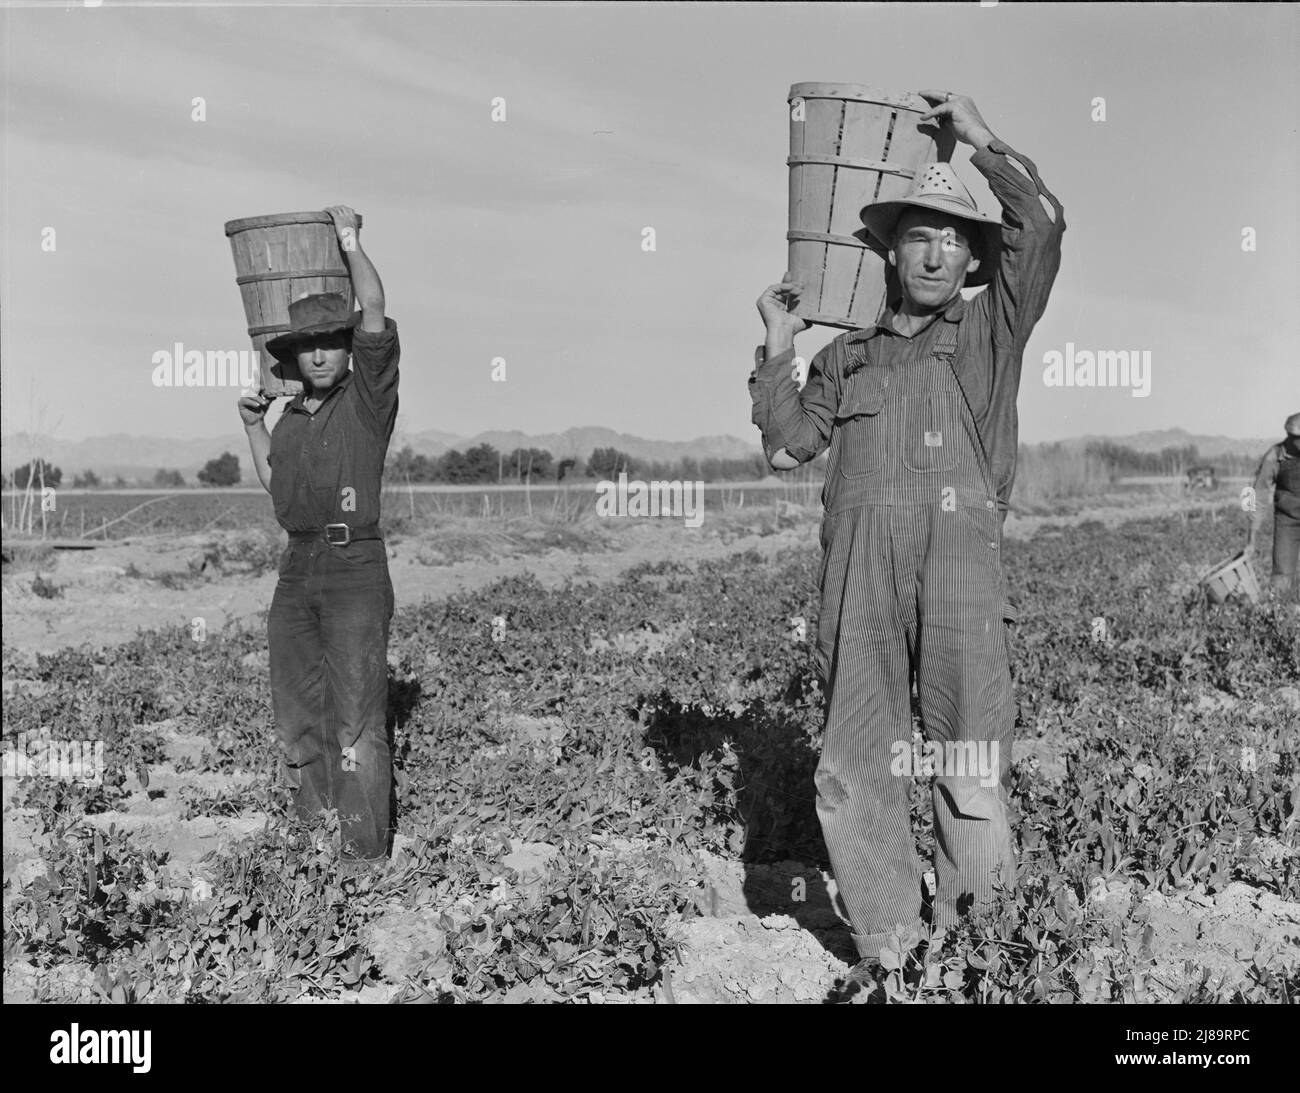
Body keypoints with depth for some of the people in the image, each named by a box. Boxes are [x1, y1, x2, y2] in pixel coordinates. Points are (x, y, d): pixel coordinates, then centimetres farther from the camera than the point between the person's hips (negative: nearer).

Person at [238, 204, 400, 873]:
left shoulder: (367, 395, -4)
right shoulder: (294, 414, 15)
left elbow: (375, 311, -17)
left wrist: (350, 242, -8)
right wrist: (253, 427, 19)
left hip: (355, 567, -7)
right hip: (297, 569, 7)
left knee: (356, 709, -9)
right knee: (294, 705, 13)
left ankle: (366, 842, -3)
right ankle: (310, 820, 28)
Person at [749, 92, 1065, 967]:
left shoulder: (991, 329, 16)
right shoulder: (848, 355, 24)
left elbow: (1043, 223, 3)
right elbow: (788, 446, 16)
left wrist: (980, 138, 11)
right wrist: (778, 349, 12)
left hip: (962, 557, -2)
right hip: (862, 572, 3)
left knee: (972, 768, -8)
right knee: (855, 771, -1)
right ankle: (890, 949, 9)